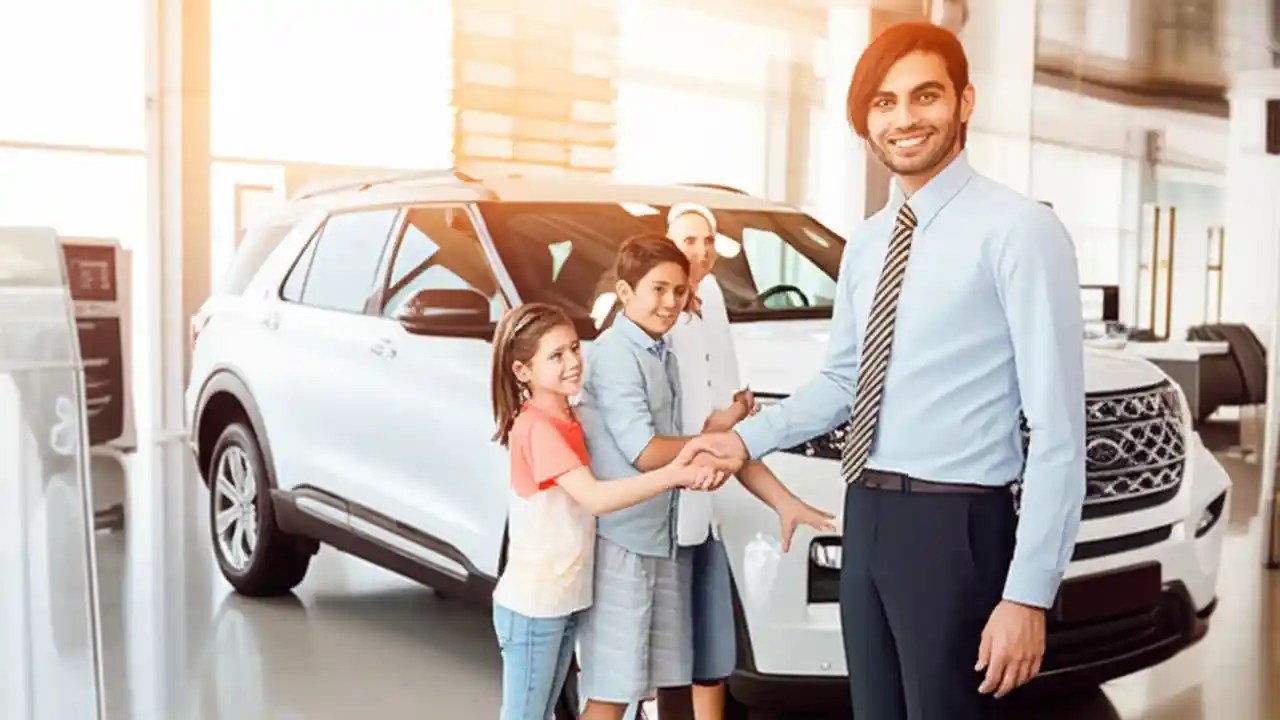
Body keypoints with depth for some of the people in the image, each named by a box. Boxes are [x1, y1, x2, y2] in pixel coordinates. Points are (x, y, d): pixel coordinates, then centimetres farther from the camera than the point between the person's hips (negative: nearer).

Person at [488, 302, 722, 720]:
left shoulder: (565, 418, 7)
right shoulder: (537, 428, -22)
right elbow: (595, 498, -32)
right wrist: (675, 475, -34)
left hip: (564, 598, 8)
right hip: (533, 604, -8)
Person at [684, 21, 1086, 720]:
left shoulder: (1017, 230, -14)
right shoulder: (865, 243, 10)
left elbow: (1057, 424, -17)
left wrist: (1028, 592, -19)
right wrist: (747, 438, 8)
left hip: (953, 524, -7)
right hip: (867, 517, 7)